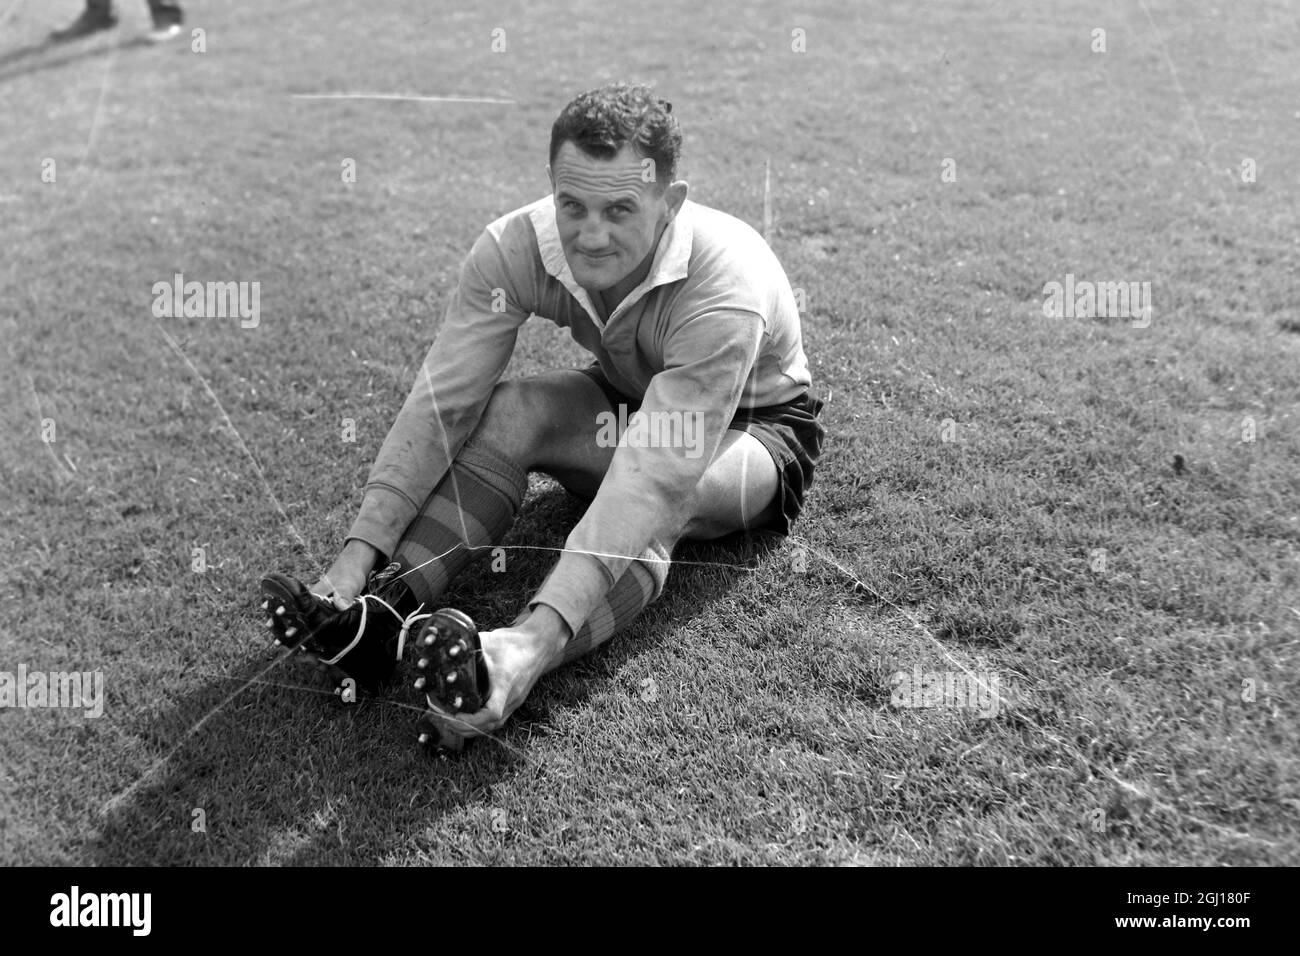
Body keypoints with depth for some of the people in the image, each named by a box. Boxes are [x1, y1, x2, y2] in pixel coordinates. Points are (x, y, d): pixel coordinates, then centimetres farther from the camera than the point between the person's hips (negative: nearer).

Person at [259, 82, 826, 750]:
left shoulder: (724, 291, -38)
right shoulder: (516, 247, -24)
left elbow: (656, 477, -46)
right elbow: (443, 401, -25)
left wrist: (542, 634, -56)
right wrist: (358, 556, -35)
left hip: (758, 426, -4)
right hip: (626, 397, 4)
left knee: (657, 495, -38)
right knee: (506, 412, -25)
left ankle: (518, 656, -56)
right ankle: (380, 612, -37)